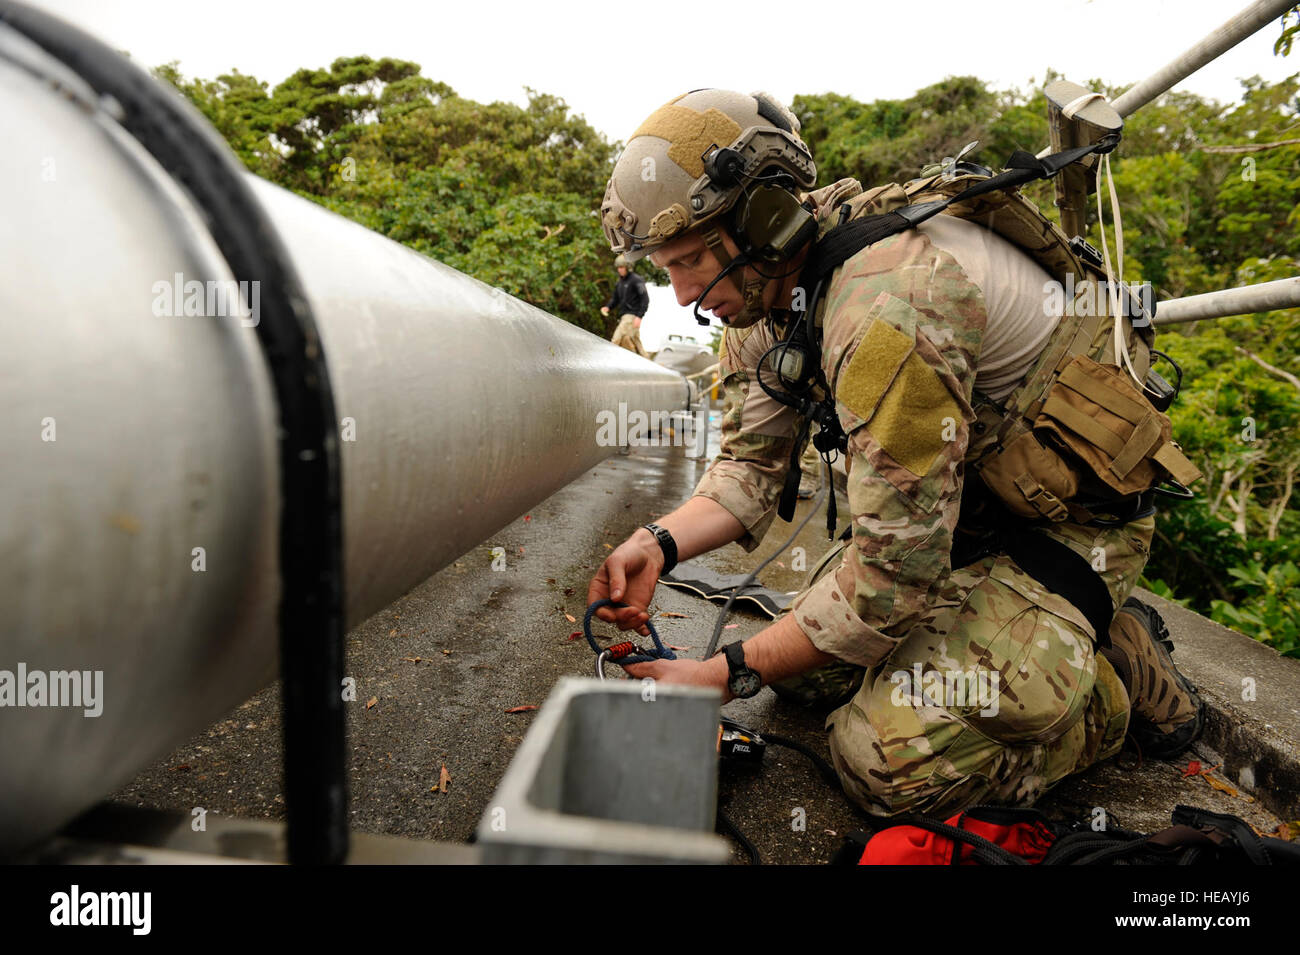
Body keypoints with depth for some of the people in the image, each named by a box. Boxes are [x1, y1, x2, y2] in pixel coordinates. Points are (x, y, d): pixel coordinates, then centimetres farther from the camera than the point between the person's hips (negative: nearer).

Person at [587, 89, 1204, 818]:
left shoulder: (889, 303, -33)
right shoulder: (768, 281, -3)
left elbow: (897, 569, -31)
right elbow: (754, 461, 0)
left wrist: (728, 674, -24)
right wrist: (661, 544, -19)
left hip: (1070, 518, -9)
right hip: (958, 503, 9)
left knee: (889, 760, -20)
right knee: (808, 666, 7)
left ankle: (1127, 676, 3)